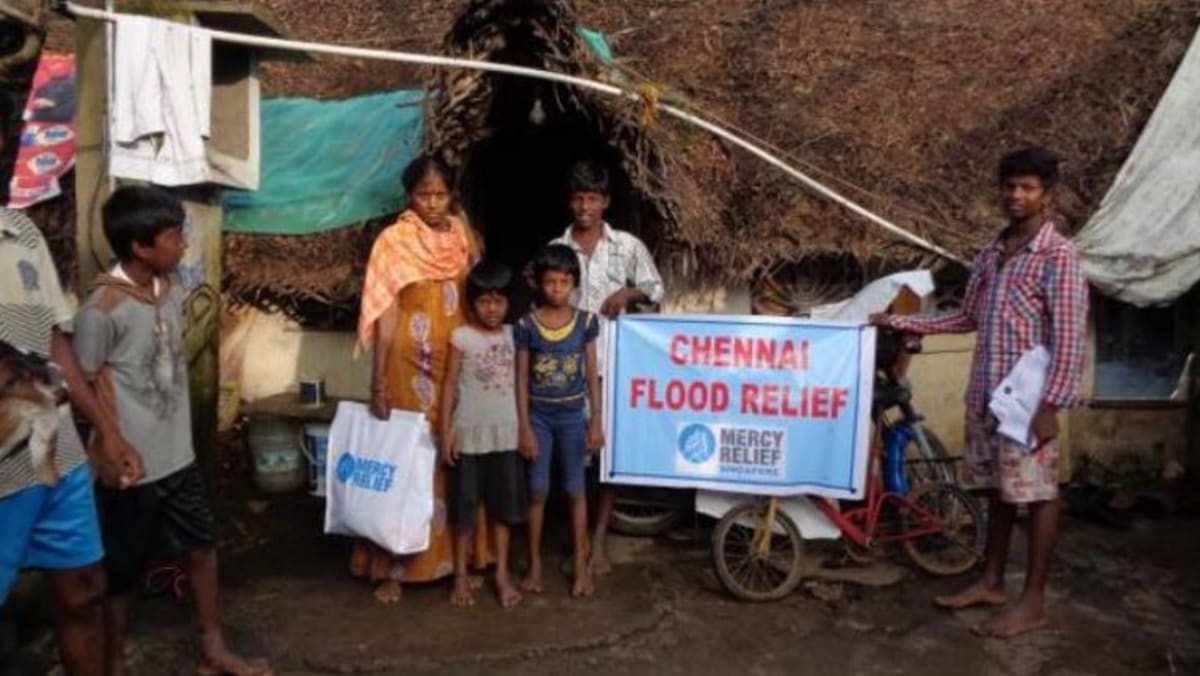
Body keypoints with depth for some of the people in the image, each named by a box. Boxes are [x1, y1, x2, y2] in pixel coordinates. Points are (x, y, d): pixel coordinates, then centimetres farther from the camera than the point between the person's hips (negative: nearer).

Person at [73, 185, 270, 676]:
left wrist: (181, 434, 13)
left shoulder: (172, 292, 3)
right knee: (121, 573, 10)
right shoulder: (103, 310, -20)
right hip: (132, 466, -7)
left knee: (203, 548, 17)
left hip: (179, 455, 8)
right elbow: (87, 386, -14)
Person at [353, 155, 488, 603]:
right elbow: (385, 316, -11)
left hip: (458, 364, 5)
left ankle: (456, 557, 25)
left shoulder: (461, 235, 8)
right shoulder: (394, 241, -7)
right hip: (410, 366, -4)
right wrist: (378, 384, -15)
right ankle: (393, 568, 14)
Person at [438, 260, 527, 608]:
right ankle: (461, 574, 20)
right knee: (465, 506, 7)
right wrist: (445, 431, -8)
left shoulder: (514, 335, 3)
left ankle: (502, 573, 23)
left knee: (503, 505, 11)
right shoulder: (461, 338, -6)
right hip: (469, 433, -3)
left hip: (506, 433, 3)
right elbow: (450, 386, -5)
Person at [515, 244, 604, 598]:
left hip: (572, 415, 1)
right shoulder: (526, 325, -6)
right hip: (538, 415, 0)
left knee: (575, 489, 9)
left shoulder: (586, 322, -3)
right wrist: (524, 426, -7)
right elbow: (521, 379, -4)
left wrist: (596, 420, -3)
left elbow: (592, 374, 0)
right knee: (537, 490, 8)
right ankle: (535, 563, 22)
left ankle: (580, 563, 20)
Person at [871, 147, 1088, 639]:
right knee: (996, 489, 15)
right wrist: (899, 322, 16)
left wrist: (1053, 404, -18)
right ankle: (991, 583, 27)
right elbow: (968, 318, 20)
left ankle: (1033, 603, 12)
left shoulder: (1058, 255, -10)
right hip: (984, 393, 7)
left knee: (1037, 494, 2)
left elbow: (1069, 338, -14)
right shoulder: (991, 254, 12)